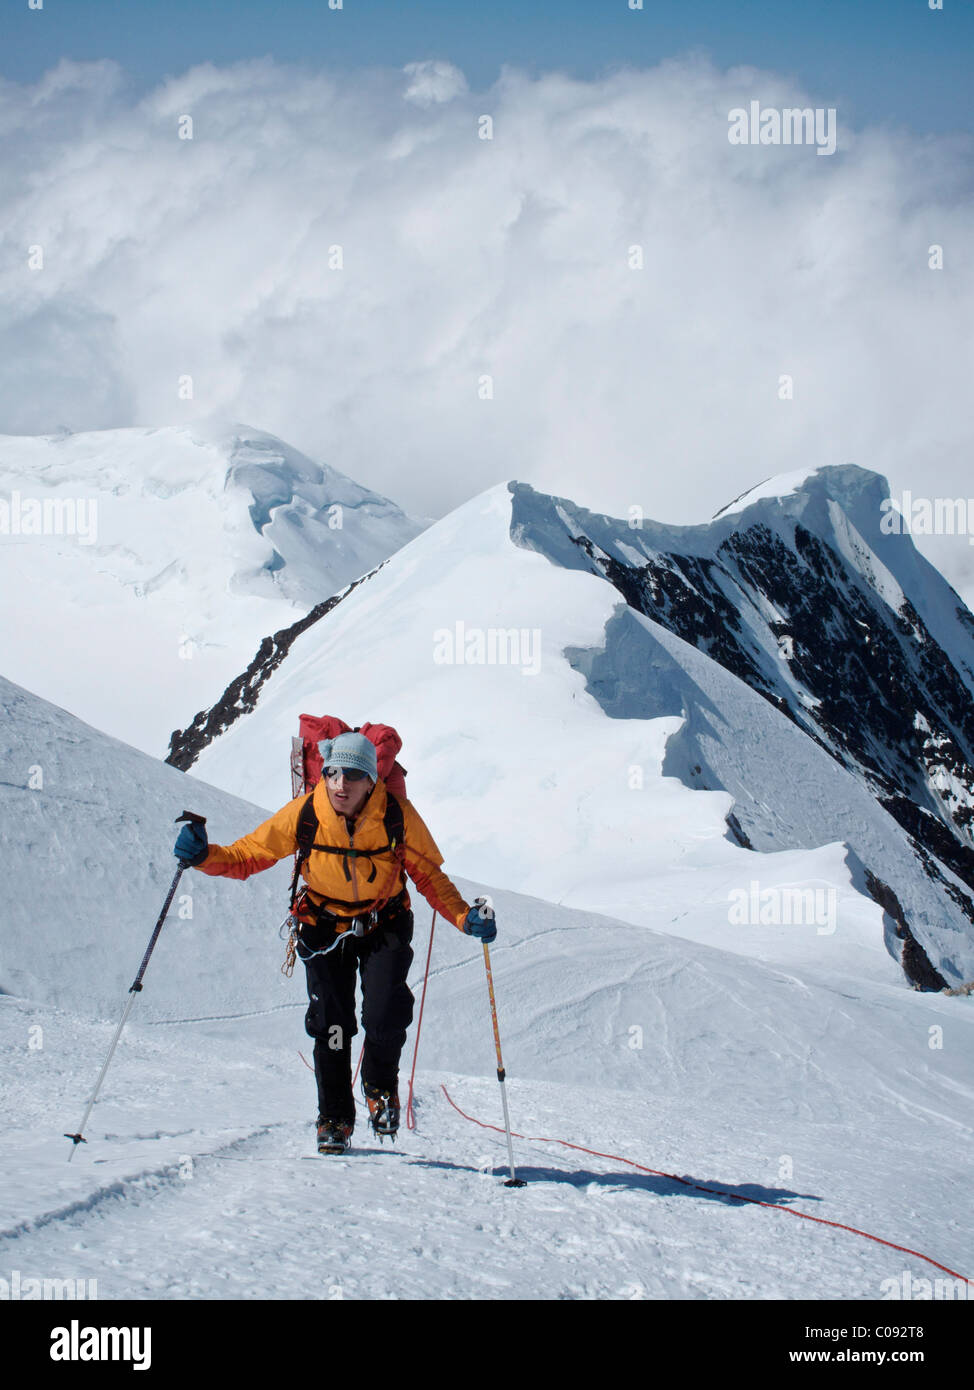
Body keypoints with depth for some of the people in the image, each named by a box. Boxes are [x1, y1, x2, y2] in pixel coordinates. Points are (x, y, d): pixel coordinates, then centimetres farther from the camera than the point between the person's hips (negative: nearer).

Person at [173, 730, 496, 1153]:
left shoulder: (398, 816, -21)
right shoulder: (303, 814, -21)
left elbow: (428, 876, -8)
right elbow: (246, 856, -12)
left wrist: (464, 917, -22)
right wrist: (204, 856, -31)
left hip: (385, 924, -1)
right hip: (325, 925, 1)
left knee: (385, 1016, -17)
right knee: (330, 1024, -5)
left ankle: (381, 1086, 16)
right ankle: (334, 1118, 17)